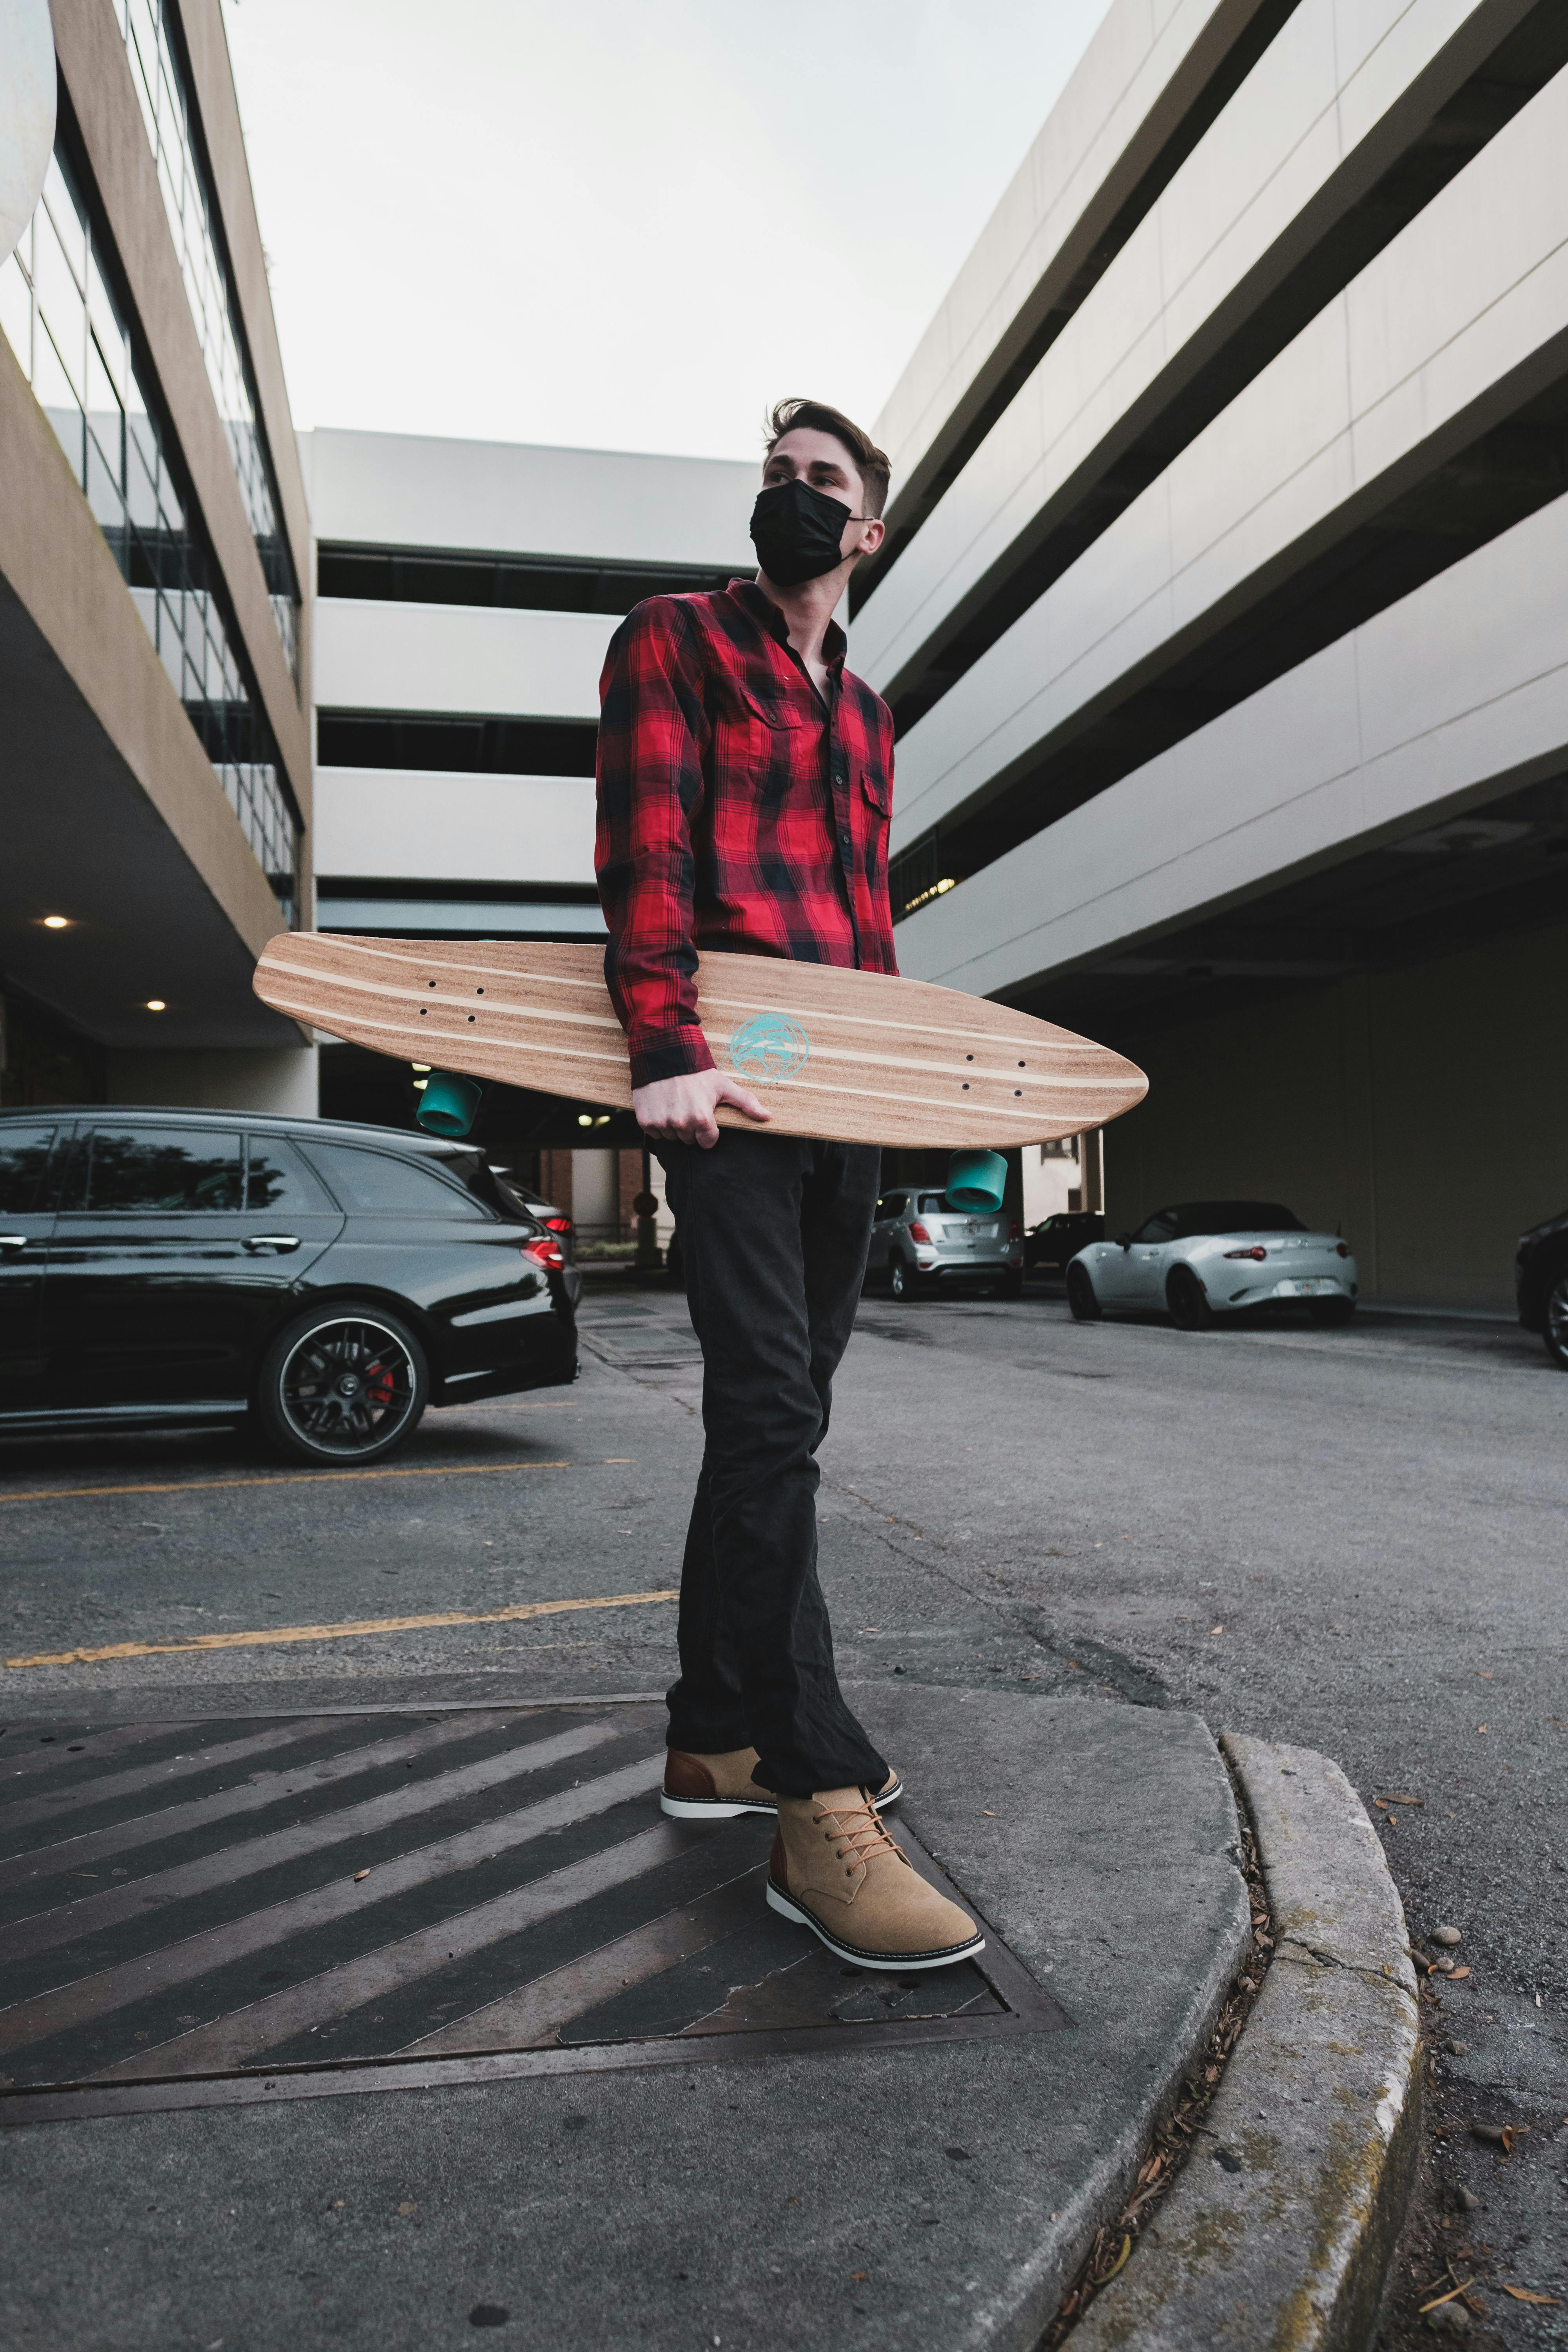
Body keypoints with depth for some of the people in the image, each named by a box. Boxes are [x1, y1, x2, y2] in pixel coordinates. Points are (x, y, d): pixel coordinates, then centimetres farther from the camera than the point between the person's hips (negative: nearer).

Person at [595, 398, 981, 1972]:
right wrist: (666, 1050, -19)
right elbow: (646, 851, -7)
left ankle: (714, 1738, 22)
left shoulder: (865, 716, 28)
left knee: (776, 1422, 9)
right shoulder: (675, 642, 8)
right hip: (723, 1076, -7)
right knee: (770, 1414, -15)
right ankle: (820, 1808, -10)